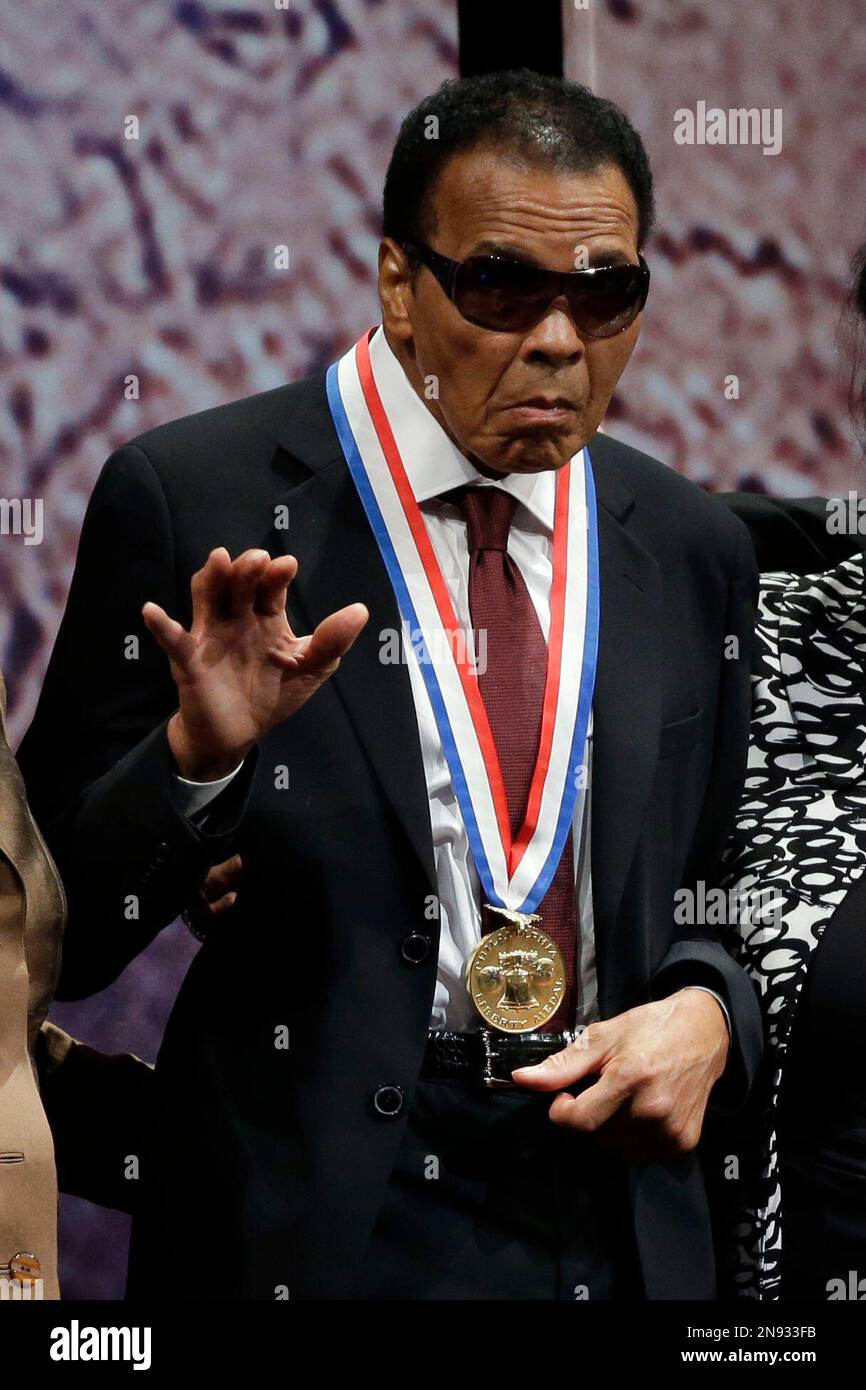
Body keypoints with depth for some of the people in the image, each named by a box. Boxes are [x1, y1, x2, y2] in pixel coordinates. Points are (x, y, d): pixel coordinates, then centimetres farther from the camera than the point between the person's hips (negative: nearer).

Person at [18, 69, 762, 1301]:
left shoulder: (694, 551, 4)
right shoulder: (196, 500, -9)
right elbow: (61, 934, -9)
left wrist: (705, 1013, -6)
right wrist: (199, 750, -25)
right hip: (315, 1231, -4)